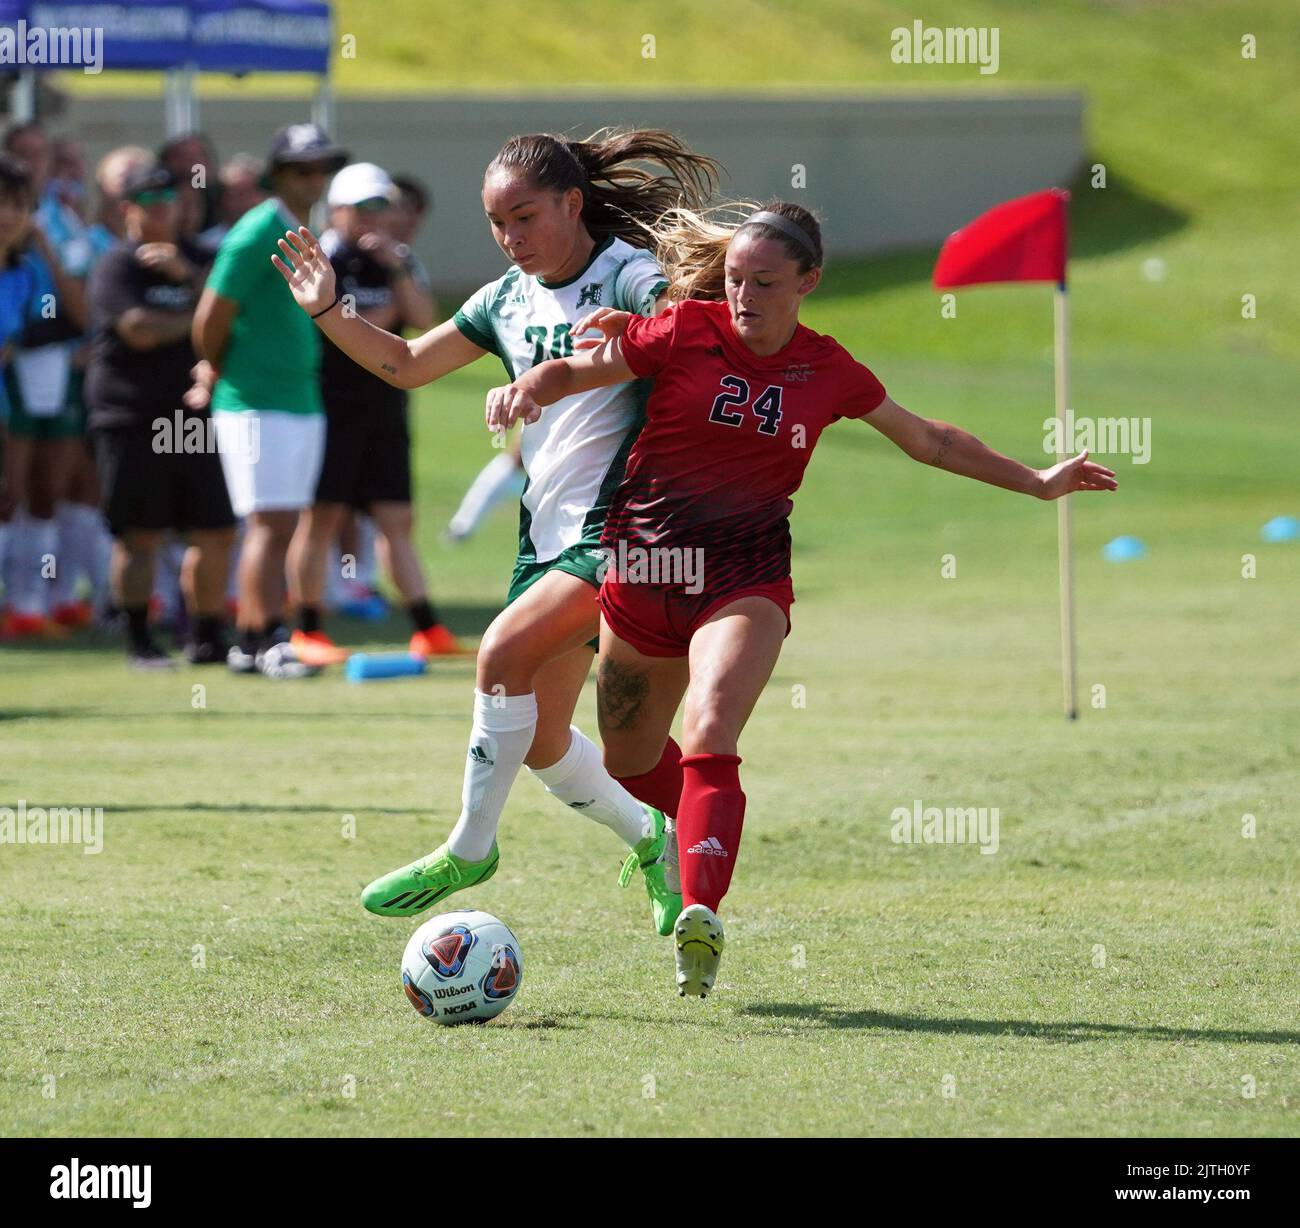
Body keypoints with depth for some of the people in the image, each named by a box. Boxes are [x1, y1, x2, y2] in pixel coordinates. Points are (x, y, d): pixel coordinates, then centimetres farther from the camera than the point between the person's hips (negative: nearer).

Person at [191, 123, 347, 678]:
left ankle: (250, 643, 12)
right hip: (256, 402, -8)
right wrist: (218, 371, 3)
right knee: (271, 522, -11)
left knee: (282, 526, 8)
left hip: (304, 398, 8)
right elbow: (211, 316, -13)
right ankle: (267, 639, -10)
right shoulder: (259, 232, -12)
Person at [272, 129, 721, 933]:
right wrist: (328, 312, 7)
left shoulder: (629, 278, -9)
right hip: (547, 530, 8)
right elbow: (408, 364, 21)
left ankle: (471, 848, -12)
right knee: (539, 742, 9)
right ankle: (648, 836, 34)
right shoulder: (509, 300, 13)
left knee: (504, 654, -25)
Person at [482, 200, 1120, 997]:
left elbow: (930, 441, 15)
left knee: (711, 733, -26)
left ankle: (701, 917, -36)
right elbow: (575, 370, -2)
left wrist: (1038, 482, 18)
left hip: (746, 576, -1)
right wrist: (528, 388, -25)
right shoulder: (686, 333, -5)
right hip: (645, 567, 1)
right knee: (627, 761, 14)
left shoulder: (828, 371, 1)